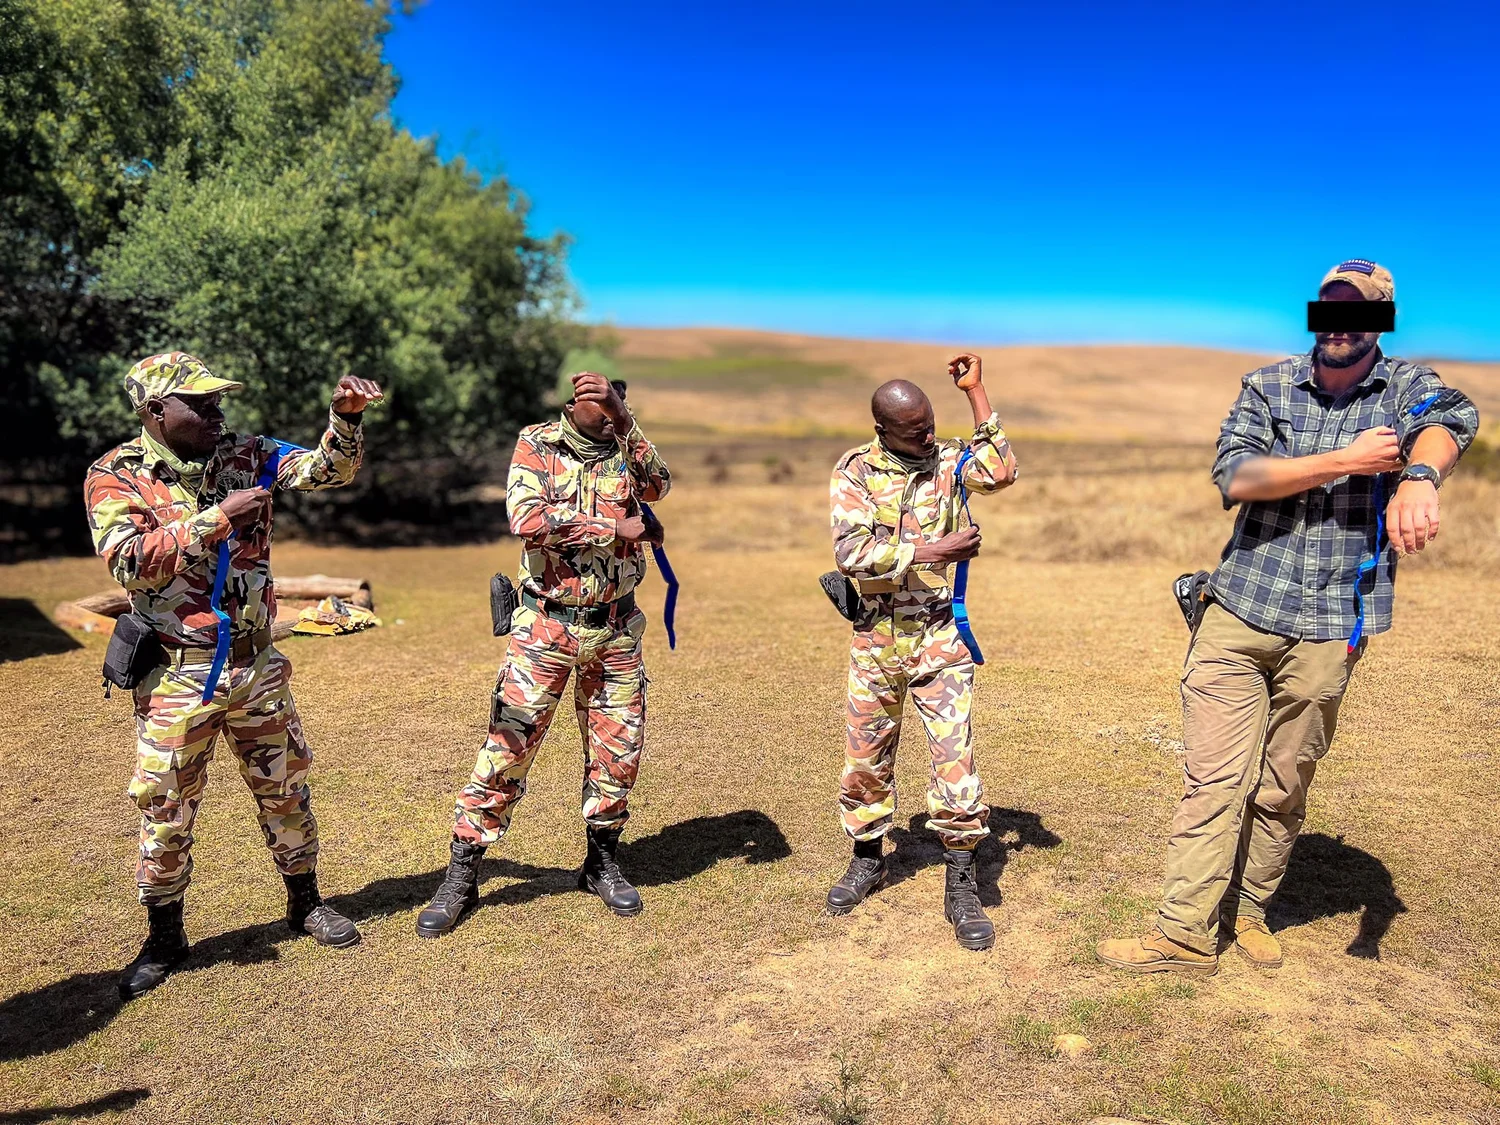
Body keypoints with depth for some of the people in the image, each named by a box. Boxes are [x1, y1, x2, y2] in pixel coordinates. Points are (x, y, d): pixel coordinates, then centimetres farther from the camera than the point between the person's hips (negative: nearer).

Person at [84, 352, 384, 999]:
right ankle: (164, 938, 29)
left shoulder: (243, 457, 2)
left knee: (285, 792, 14)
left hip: (257, 667, 3)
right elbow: (130, 563, -19)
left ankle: (305, 904, 34)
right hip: (176, 676, -3)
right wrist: (216, 520, -22)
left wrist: (346, 416, -25)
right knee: (165, 812, 8)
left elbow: (328, 469, -7)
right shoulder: (116, 476, -6)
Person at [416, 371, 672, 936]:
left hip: (616, 629, 3)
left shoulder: (628, 448, 5)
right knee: (506, 748, -1)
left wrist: (623, 418, -29)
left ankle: (601, 863, 30)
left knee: (619, 753, 10)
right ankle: (460, 878, 13)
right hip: (546, 627, -3)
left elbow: (658, 485, -17)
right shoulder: (537, 444, -3)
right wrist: (616, 529, -17)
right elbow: (527, 518, -19)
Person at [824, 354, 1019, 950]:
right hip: (875, 637, 0)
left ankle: (961, 886, 8)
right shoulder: (856, 470, -4)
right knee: (867, 755, 13)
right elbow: (851, 553, -16)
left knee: (956, 754, -5)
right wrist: (929, 552, -21)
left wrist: (976, 392, -15)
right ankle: (868, 860, 34)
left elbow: (1001, 472, -18)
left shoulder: (948, 460, 3)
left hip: (939, 637, 0)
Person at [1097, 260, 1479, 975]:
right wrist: (1343, 462, -17)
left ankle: (1246, 909, 29)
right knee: (1214, 780, -2)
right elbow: (1235, 475, -9)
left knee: (1283, 788, 10)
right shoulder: (1268, 386, 7)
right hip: (1239, 613, 0)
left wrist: (1419, 477, -43)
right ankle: (1185, 936, 3)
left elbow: (1450, 418, -20)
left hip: (1330, 629, 0)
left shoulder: (1407, 387, 5)